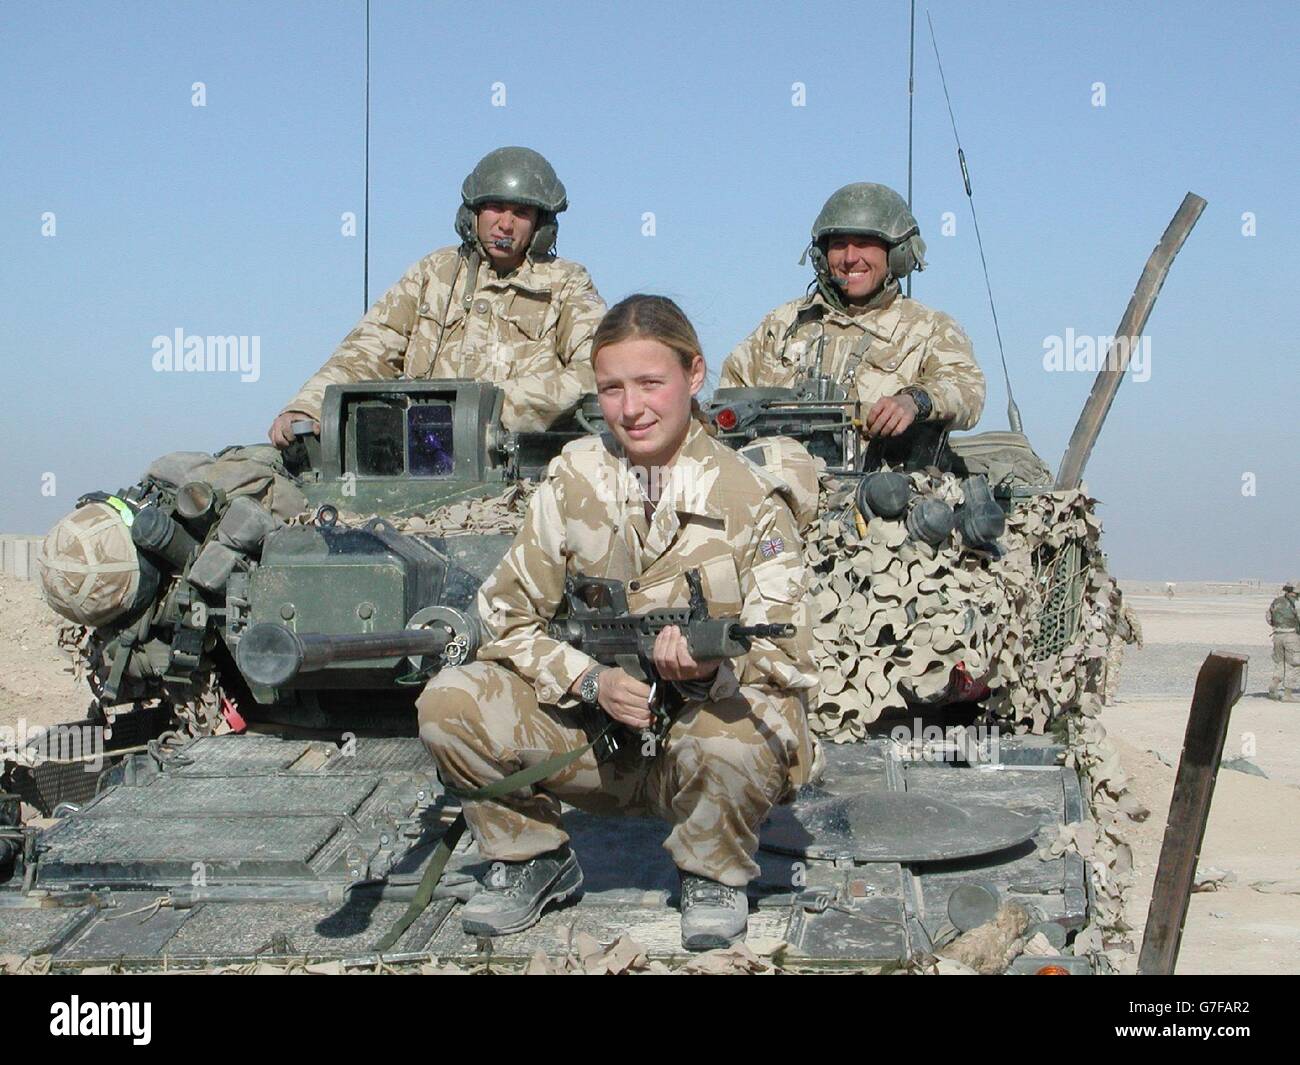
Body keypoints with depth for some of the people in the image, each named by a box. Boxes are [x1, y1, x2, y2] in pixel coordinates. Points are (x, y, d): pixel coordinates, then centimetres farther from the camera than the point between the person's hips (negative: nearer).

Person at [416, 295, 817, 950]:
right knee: (447, 703, -18)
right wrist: (592, 681, -18)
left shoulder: (749, 499, -9)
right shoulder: (572, 479, -2)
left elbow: (786, 657, -11)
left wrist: (710, 670, -34)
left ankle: (713, 877, -3)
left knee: (731, 737, -38)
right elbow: (506, 617, 0)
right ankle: (532, 860, 8)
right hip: (596, 726, 3)